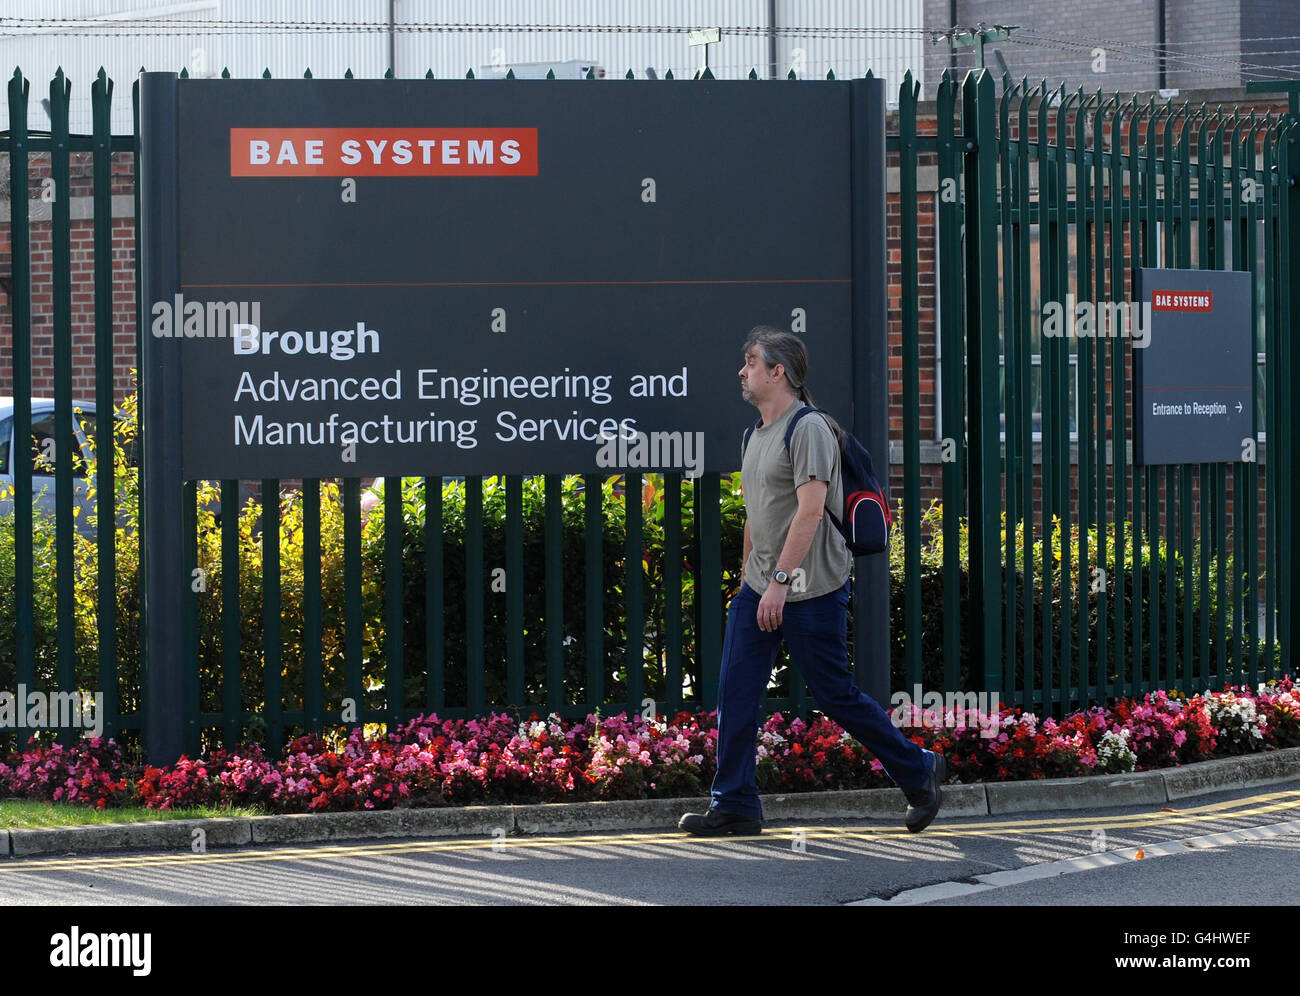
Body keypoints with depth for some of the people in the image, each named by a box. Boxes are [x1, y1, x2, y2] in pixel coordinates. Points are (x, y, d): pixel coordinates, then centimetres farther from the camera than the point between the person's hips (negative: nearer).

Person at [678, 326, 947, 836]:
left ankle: (918, 771, 16)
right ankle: (734, 805, 5)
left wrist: (780, 581, -25)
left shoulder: (809, 429, -14)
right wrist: (748, 578, 23)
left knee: (835, 694, -1)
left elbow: (810, 510, -22)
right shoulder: (756, 434, 15)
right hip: (760, 587, 8)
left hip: (809, 591, -8)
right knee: (734, 694, 1)